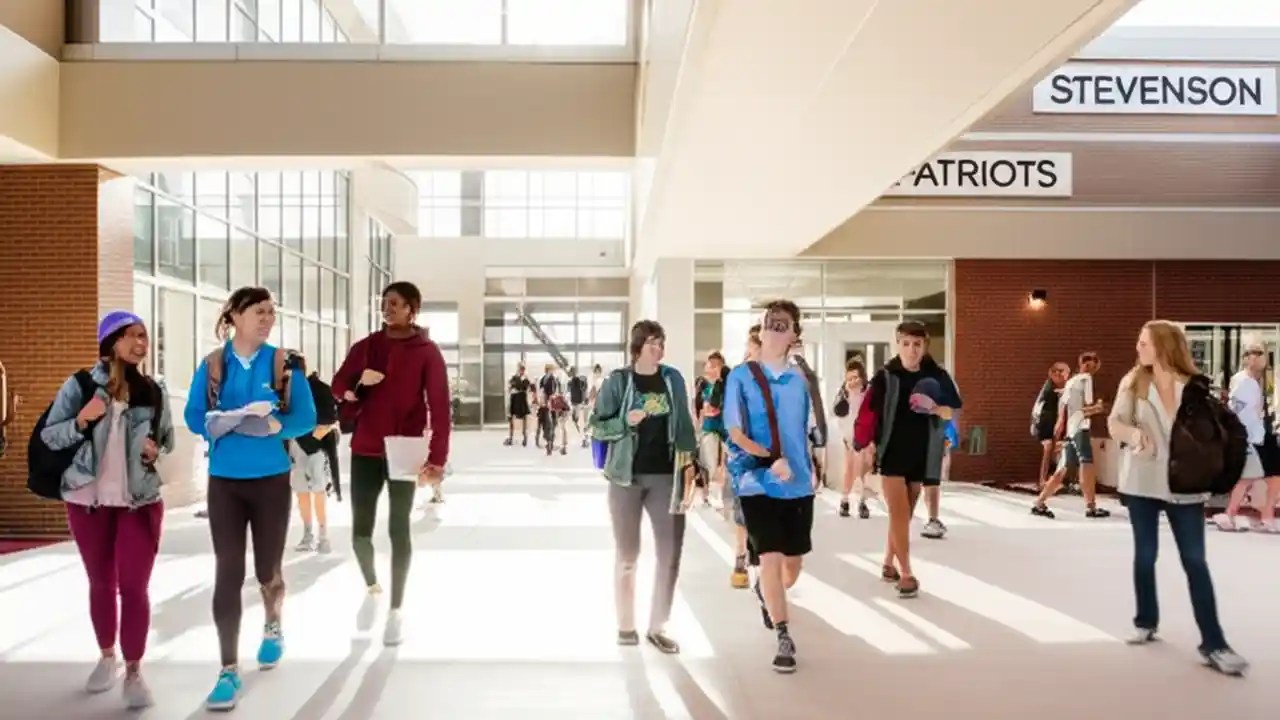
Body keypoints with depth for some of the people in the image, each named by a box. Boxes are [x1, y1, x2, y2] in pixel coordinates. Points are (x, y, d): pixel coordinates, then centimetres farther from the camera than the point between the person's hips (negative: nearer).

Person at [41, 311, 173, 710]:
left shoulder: (154, 391, 2)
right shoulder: (79, 385, -3)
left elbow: (167, 439, 13)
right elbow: (48, 436, -2)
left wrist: (156, 450, -9)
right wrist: (81, 421, -20)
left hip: (140, 501, 0)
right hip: (88, 500, 0)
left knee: (134, 587, -3)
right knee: (101, 583, 14)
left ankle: (134, 670, 5)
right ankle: (107, 657, 31)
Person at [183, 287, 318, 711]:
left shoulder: (284, 364, -4)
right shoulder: (212, 365, 0)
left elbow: (306, 418, -9)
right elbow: (194, 418, -4)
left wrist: (271, 426, -25)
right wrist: (235, 419, -21)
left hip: (271, 480, 0)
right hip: (224, 481, 0)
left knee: (267, 570, 13)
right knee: (228, 573, -3)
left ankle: (273, 629, 44)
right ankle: (229, 670, 5)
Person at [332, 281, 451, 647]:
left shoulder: (427, 352, -4)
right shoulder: (365, 347, 7)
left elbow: (439, 407, -9)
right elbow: (338, 387, 10)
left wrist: (437, 458, -17)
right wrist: (357, 385, -14)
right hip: (365, 450, 3)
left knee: (398, 528, 2)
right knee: (360, 530, 5)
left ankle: (396, 609, 15)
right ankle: (372, 587, 33)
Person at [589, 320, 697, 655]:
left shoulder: (673, 379, 5)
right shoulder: (618, 381, -3)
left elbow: (684, 424, 8)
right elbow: (597, 427, -2)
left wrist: (688, 466, 1)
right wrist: (626, 421, -19)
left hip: (666, 476, 2)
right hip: (627, 477, -2)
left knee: (670, 553, 0)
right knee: (627, 555, 8)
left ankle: (657, 627, 13)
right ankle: (626, 625, 22)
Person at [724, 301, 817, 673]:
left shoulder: (799, 379, 7)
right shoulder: (741, 376, -5)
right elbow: (734, 432, -11)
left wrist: (809, 469, 15)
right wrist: (769, 458, -21)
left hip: (799, 484, 4)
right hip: (757, 482, -4)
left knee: (793, 564, 12)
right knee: (770, 557, -12)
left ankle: (765, 591, 47)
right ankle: (785, 639, 5)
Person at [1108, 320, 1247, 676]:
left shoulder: (1195, 387, -2)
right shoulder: (1133, 382, 0)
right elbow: (1114, 422, -6)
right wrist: (1133, 433, -27)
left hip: (1185, 484, -1)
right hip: (1142, 481, 1)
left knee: (1195, 560, -1)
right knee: (1145, 553, 11)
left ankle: (1213, 643, 1)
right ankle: (1146, 622, 26)